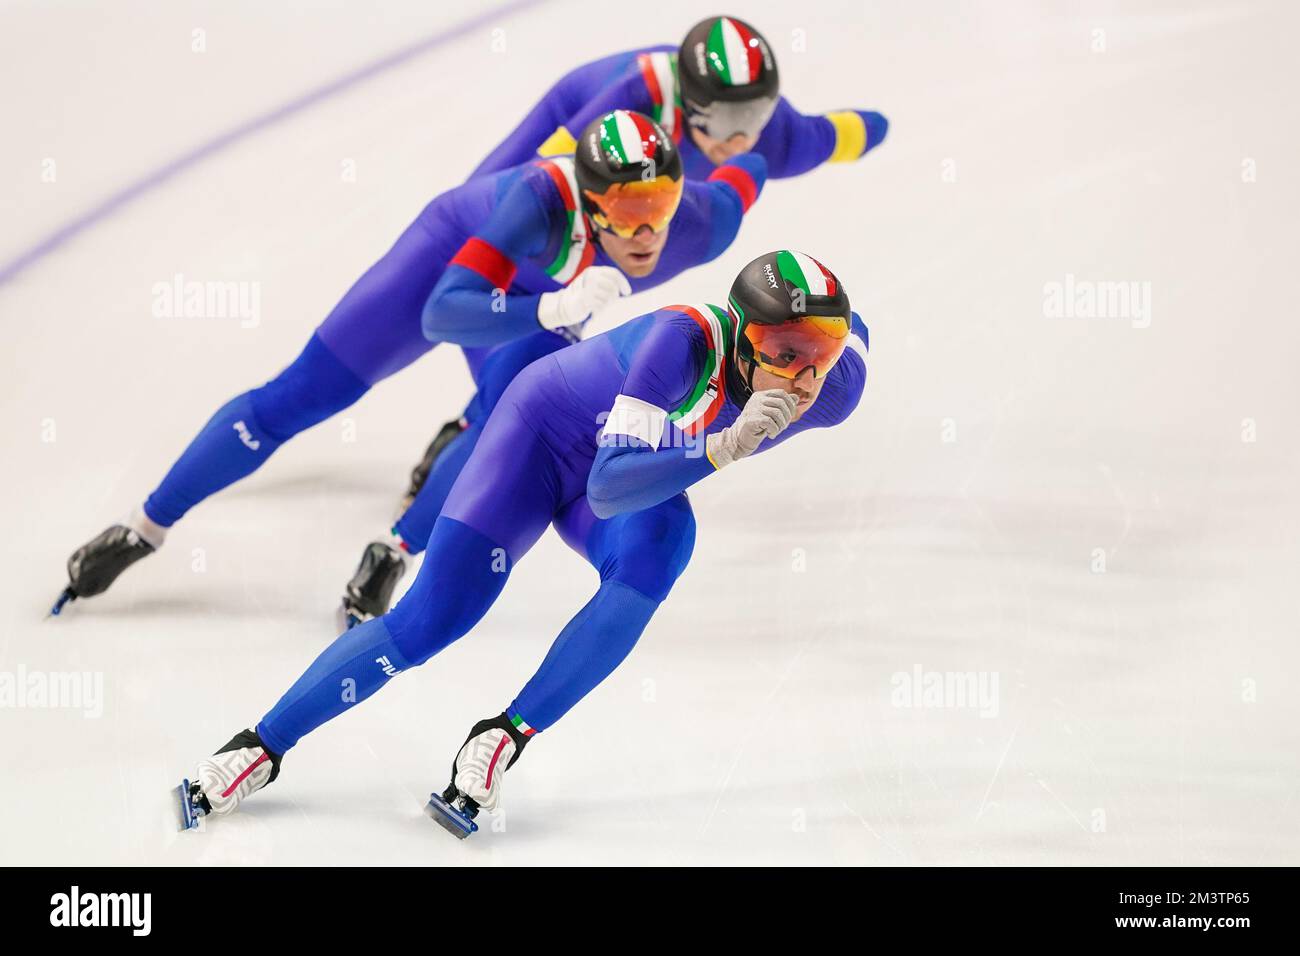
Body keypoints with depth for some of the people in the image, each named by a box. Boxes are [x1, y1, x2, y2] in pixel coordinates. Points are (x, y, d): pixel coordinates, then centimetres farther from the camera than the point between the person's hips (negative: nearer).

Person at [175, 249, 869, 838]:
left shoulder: (833, 390, -24)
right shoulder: (687, 341, -39)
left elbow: (849, 329, 1)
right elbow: (608, 487, -44)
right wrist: (724, 448, -53)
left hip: (626, 471, 4)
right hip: (546, 434, -4)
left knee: (659, 547, -32)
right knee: (427, 621, -11)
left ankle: (503, 740, -24)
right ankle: (260, 749, 4)